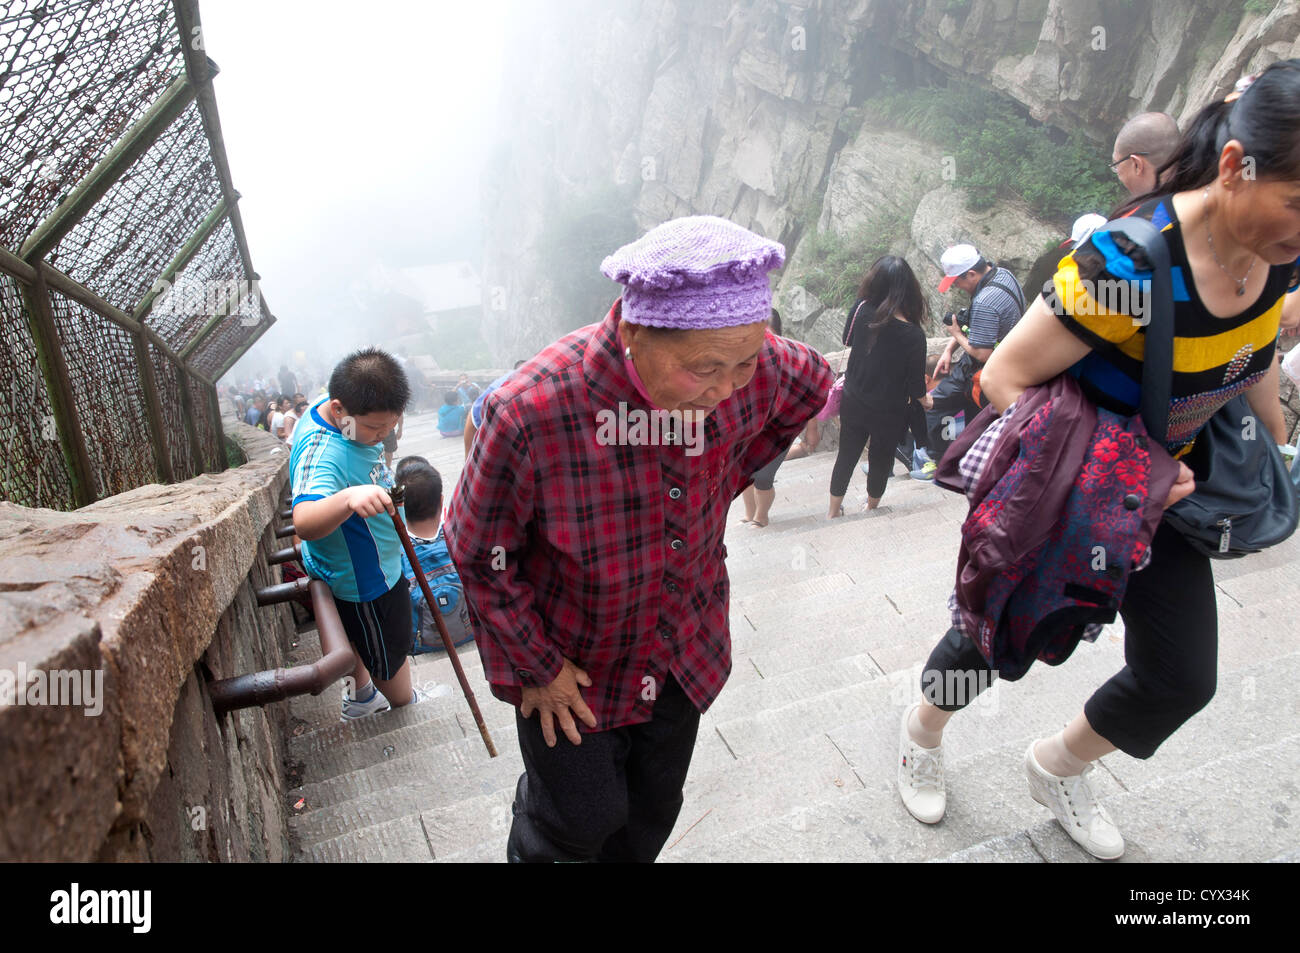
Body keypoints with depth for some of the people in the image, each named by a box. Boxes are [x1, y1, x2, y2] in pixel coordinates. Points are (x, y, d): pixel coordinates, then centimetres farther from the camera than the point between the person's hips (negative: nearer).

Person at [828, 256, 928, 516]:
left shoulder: (861, 310, -18)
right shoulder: (913, 335, -25)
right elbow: (916, 389, -14)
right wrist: (924, 398, 6)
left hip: (853, 404, 3)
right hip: (890, 414, -2)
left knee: (846, 456, 21)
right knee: (881, 459, 22)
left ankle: (833, 511, 37)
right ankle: (871, 508, 46)